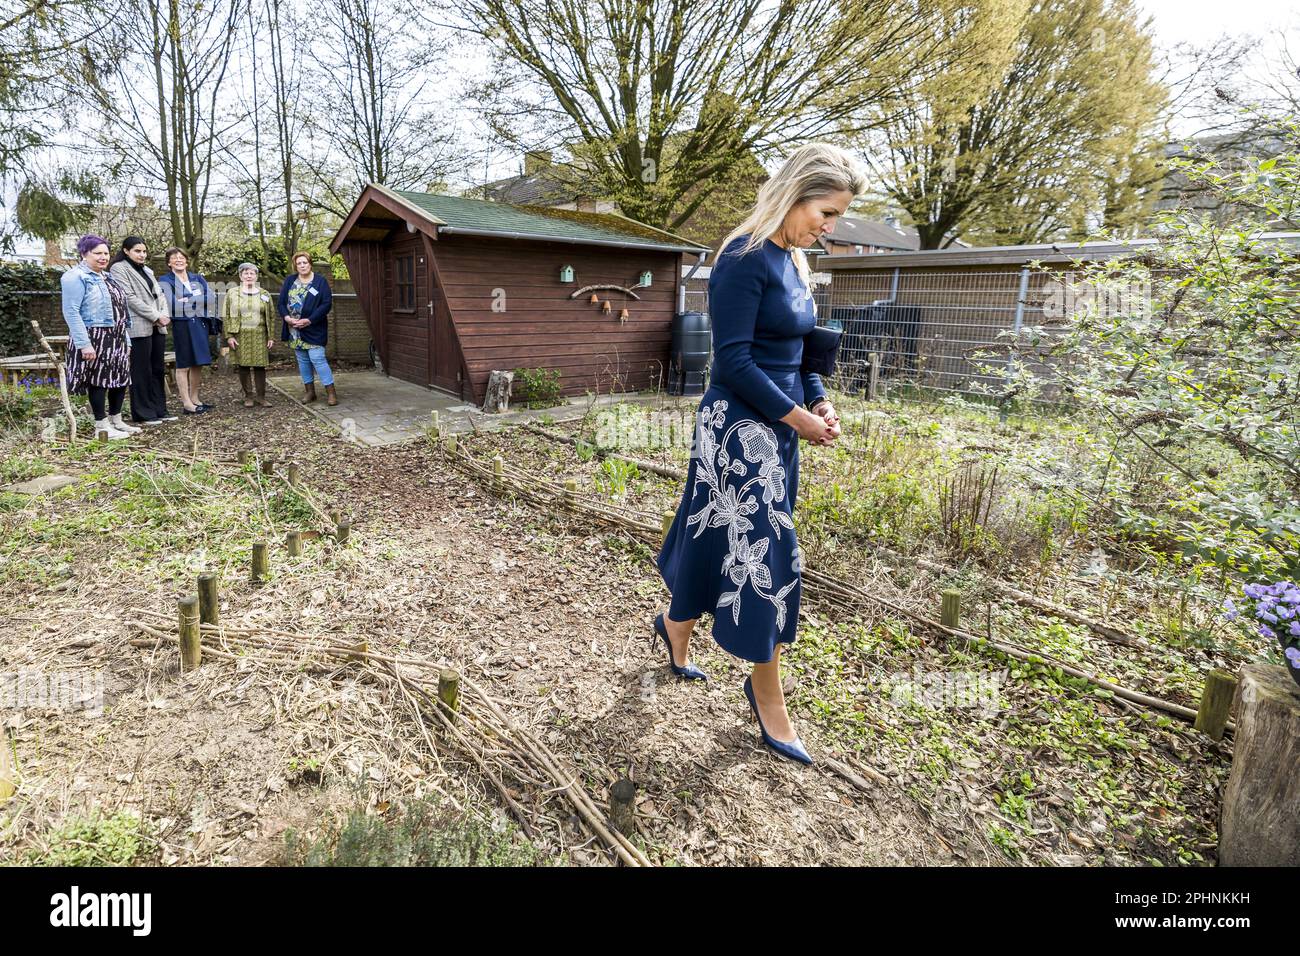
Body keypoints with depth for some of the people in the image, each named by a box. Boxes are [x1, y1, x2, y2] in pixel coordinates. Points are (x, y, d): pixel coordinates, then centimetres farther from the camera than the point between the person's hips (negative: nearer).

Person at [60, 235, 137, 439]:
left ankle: (116, 421, 22)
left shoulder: (107, 277, 16)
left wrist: (125, 338, 16)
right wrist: (84, 344, -24)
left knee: (121, 378, 11)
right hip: (94, 339, -8)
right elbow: (71, 312, -17)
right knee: (98, 380, -3)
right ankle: (102, 426, 4)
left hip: (116, 339, 8)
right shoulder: (76, 277, -11)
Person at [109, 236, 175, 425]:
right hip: (139, 327, -7)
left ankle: (159, 410, 15)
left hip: (158, 327, 7)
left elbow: (159, 294, 16)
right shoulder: (119, 269, -2)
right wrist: (156, 316, -14)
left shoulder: (147, 270, 21)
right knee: (142, 372, -4)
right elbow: (130, 298, -11)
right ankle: (143, 413, 1)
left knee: (158, 370, 9)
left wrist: (165, 315, -2)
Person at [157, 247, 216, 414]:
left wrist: (187, 300, -11)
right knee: (183, 365, -1)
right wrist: (197, 300, -7)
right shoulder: (165, 281, 1)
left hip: (200, 324, 4)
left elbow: (210, 298, -2)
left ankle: (194, 399, 19)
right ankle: (187, 403, 1)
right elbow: (171, 303, -14)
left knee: (198, 363, 8)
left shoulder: (198, 278, 14)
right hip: (182, 325, -4)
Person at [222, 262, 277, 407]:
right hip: (241, 336, -1)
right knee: (243, 366, 1)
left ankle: (261, 396, 9)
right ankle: (248, 396, 11)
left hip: (260, 336, 1)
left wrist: (271, 337, 2)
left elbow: (271, 317, 9)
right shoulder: (232, 294, 5)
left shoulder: (265, 294, 9)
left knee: (260, 366, 0)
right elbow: (226, 316, 3)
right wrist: (229, 336, -6)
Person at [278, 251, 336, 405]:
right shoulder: (289, 281, 10)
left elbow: (326, 303, -11)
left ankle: (331, 392, -6)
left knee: (317, 359, -12)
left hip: (313, 328, -5)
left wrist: (309, 320, -17)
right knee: (303, 361, 10)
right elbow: (281, 302, 8)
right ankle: (310, 391, 19)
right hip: (294, 329, 5)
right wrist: (287, 317, -12)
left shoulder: (320, 281, -3)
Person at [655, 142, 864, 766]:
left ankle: (675, 629, 41)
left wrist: (819, 401, 4)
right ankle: (767, 692, 15)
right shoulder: (745, 258, -15)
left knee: (720, 539, 19)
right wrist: (796, 416, -15)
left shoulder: (792, 263, 12)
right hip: (738, 428, -9)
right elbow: (733, 361, -20)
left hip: (775, 430, 9)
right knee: (765, 555, -2)